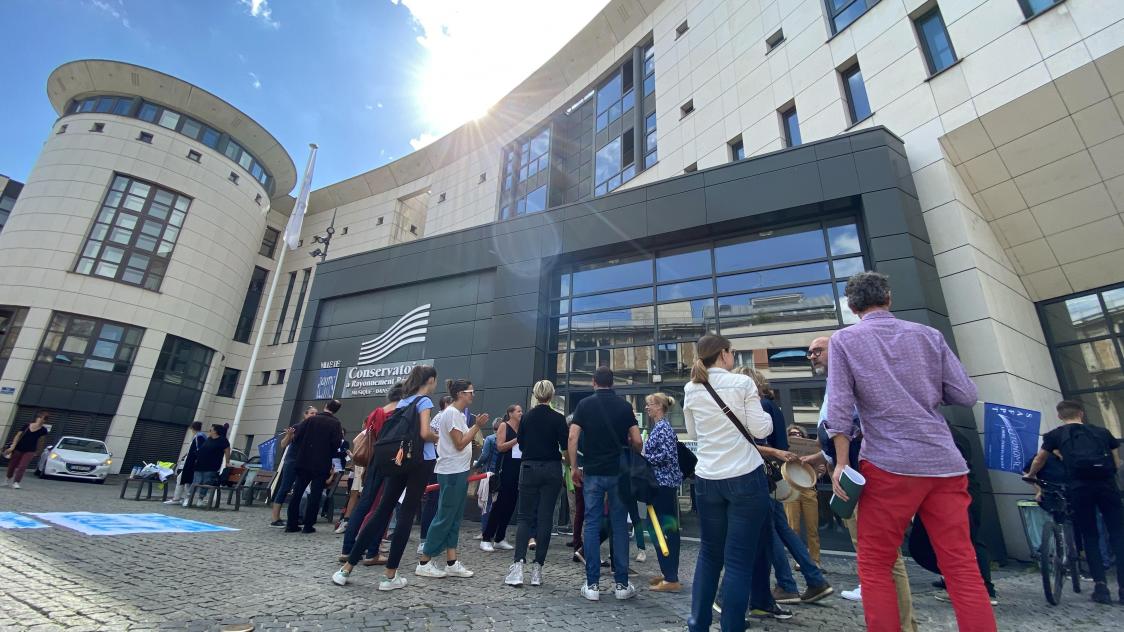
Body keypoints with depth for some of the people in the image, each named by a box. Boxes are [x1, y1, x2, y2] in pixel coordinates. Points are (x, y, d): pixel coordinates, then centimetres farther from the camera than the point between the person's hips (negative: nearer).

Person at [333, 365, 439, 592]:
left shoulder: (402, 402, 14)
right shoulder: (424, 400, -9)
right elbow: (425, 433, -20)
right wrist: (438, 437, -1)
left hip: (398, 460, 7)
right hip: (419, 462, -7)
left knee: (382, 511, 12)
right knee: (407, 515, 1)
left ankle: (346, 569, 15)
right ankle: (390, 576, 6)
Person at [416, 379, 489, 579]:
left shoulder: (459, 413, 16)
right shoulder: (452, 413, -14)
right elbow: (459, 444, -17)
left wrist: (476, 426, 5)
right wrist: (477, 426, -15)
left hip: (459, 472, 10)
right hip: (452, 472, -10)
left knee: (454, 518, 10)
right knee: (444, 518, -2)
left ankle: (452, 563, 16)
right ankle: (424, 563, 9)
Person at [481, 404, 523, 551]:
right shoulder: (504, 425, -2)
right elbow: (500, 447, -12)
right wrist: (517, 439, -15)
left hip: (519, 469, 6)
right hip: (506, 468, -6)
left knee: (511, 503, 8)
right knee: (500, 503, -4)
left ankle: (499, 539, 19)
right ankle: (486, 539, 5)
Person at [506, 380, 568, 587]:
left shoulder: (526, 417, 1)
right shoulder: (558, 418, -7)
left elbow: (521, 445, 9)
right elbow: (566, 446, -6)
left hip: (529, 469, 2)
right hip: (551, 470, -1)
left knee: (525, 517, 7)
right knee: (545, 518, 6)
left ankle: (518, 565, -7)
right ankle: (537, 569, 9)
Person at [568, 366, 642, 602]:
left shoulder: (585, 404, 0)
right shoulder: (624, 405, 2)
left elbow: (573, 438, -8)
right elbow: (637, 442, -1)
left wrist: (574, 467, 1)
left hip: (592, 472, 0)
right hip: (619, 472, 1)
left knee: (592, 525, 6)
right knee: (619, 525, 9)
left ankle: (592, 584, 9)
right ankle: (621, 584, 14)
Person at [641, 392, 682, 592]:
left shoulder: (663, 428, -14)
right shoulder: (658, 427, 14)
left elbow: (667, 455, -22)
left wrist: (644, 458, -14)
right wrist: (644, 456, 8)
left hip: (664, 484, -10)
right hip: (660, 483, 10)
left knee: (665, 529, -5)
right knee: (662, 528, 14)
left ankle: (671, 579, 2)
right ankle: (668, 573, 24)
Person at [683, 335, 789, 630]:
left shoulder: (691, 390, 3)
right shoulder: (742, 383, -9)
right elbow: (761, 430, -6)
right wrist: (765, 415, 12)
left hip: (707, 479, 4)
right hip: (746, 477, -4)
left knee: (709, 553, 16)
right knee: (740, 557, 4)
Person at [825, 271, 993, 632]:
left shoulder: (844, 340, 0)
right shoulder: (929, 335, 10)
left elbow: (839, 406, -8)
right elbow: (966, 395, 8)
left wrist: (842, 463, -4)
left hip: (889, 465, -4)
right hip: (945, 463, 4)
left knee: (874, 568, 8)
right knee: (963, 568, 8)